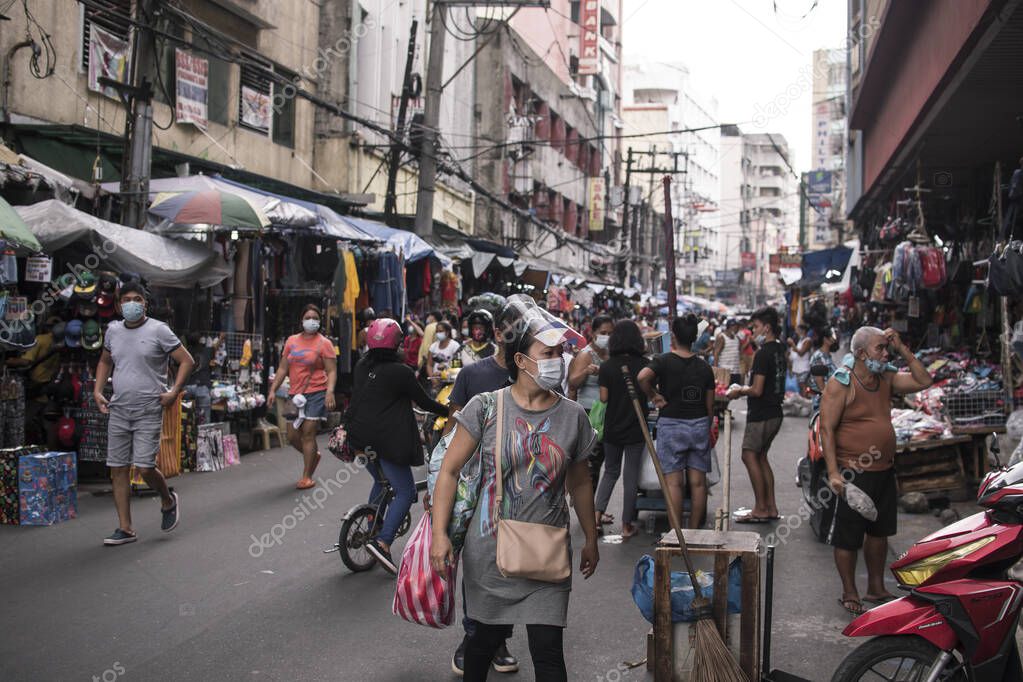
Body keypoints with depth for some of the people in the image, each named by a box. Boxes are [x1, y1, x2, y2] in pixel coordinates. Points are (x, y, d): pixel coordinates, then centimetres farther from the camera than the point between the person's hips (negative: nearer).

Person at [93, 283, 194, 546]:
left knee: (144, 467, -12)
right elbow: (105, 362, 27)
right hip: (118, 411, 5)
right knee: (118, 469, 3)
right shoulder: (113, 330, 10)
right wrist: (97, 390, 14)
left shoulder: (158, 330, -6)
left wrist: (174, 391, -13)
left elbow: (187, 361, -4)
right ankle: (126, 528, 11)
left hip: (148, 412, -5)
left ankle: (168, 501, 20)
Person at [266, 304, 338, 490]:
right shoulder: (292, 341, 13)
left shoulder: (324, 343, -2)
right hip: (295, 394, 5)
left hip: (316, 393, -5)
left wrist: (330, 391, -21)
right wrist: (273, 390, 7)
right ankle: (313, 455, 35)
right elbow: (282, 369, 15)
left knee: (308, 433, -8)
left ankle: (307, 476, 1)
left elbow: (332, 371, -6)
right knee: (292, 436, 6)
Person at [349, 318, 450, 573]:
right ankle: (382, 542, -17)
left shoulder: (361, 367, 7)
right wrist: (449, 411, 11)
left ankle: (372, 533, 31)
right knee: (405, 492, -3)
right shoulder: (401, 372, -13)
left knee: (381, 482, 27)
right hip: (388, 441, -8)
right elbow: (424, 402, -5)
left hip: (361, 438, 8)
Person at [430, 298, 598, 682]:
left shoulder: (573, 416, -1)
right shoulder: (486, 408, -8)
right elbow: (450, 470, -5)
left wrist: (591, 540, 18)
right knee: (488, 636, 15)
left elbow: (579, 483, 11)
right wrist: (439, 533, -13)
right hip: (490, 552, -1)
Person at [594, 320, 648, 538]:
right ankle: (627, 526, 12)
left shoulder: (607, 367, -6)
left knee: (610, 472, 18)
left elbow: (603, 398, -5)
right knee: (631, 476, 7)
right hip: (635, 429, -1)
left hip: (612, 428, 2)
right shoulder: (643, 365, -8)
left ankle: (597, 515, 3)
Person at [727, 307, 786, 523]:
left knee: (749, 455, -3)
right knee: (760, 456, 15)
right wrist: (745, 389, 15)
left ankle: (761, 509, -2)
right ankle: (771, 507, 18)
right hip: (775, 413, 9)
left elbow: (757, 390, -22)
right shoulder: (779, 349, 12)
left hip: (761, 414, -9)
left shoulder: (763, 353, -18)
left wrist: (740, 391, -4)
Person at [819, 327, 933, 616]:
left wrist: (902, 349, 0)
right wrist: (833, 472, -22)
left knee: (879, 532, 17)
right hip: (853, 473, -7)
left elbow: (924, 381, 8)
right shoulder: (841, 383, -13)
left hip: (884, 471, 7)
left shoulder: (887, 379, 9)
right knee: (847, 537, 2)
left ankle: (876, 588, 31)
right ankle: (849, 593, 16)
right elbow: (826, 429, -16)